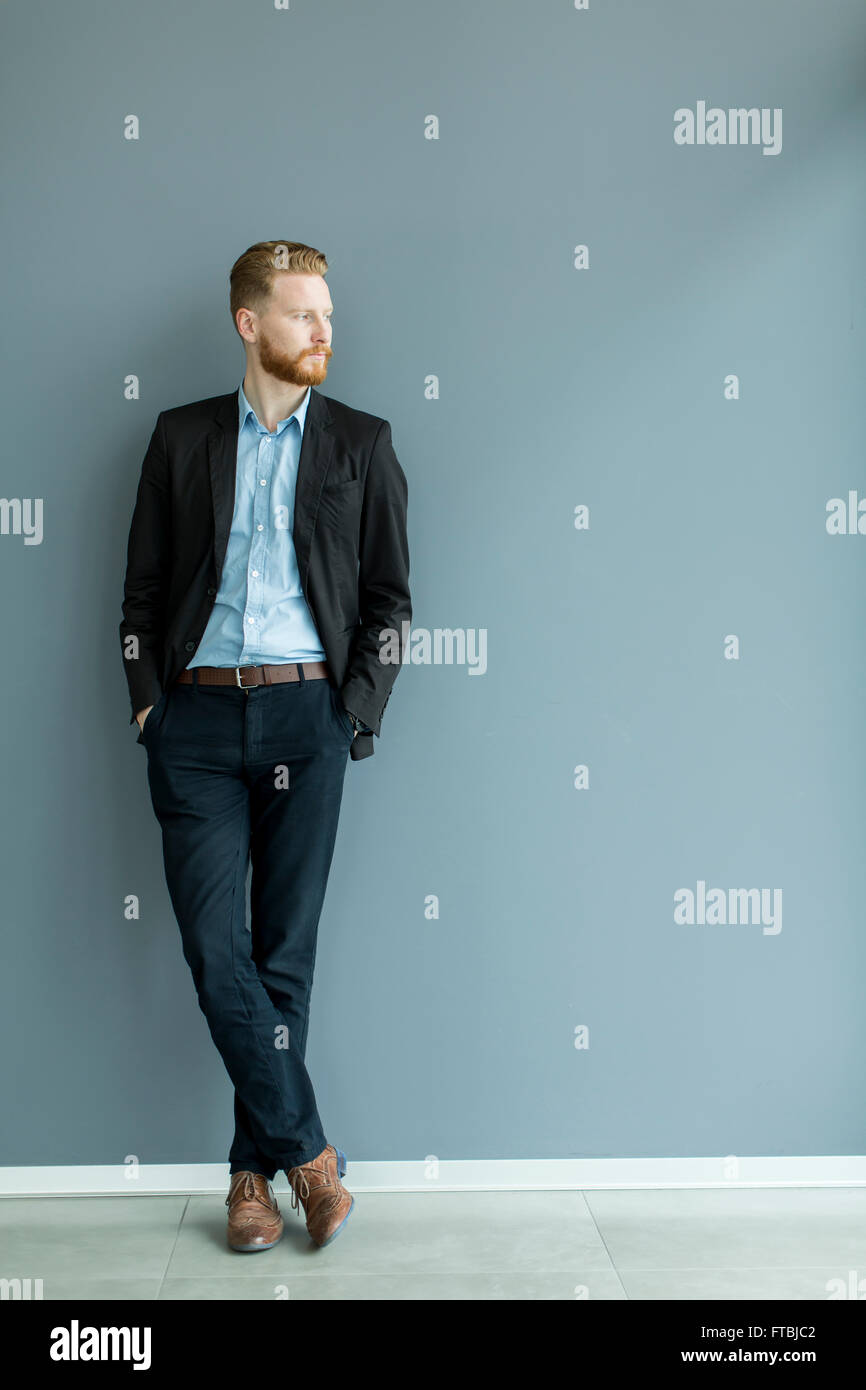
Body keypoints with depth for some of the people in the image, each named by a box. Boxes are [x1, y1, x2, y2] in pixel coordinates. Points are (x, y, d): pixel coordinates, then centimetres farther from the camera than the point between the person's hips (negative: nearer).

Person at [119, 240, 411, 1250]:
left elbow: (389, 597, 8)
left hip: (306, 714, 0)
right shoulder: (182, 438, 12)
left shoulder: (361, 443, 10)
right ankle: (308, 1149, 8)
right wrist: (148, 701, 1)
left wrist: (357, 711, -2)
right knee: (214, 947, -6)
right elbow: (143, 589, 12)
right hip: (197, 720, 1)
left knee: (285, 951, 3)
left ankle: (256, 1167, 17)